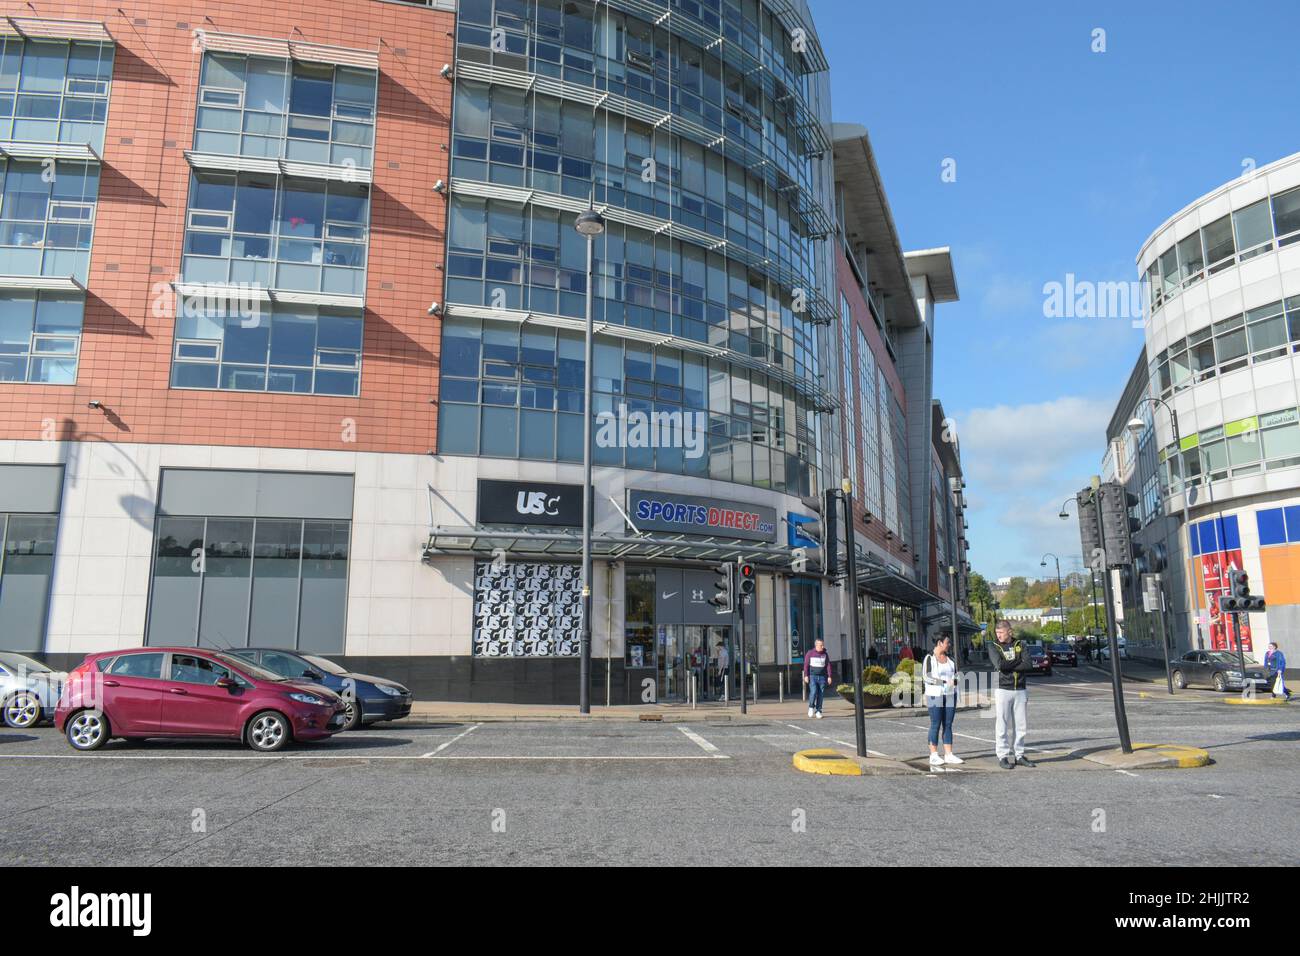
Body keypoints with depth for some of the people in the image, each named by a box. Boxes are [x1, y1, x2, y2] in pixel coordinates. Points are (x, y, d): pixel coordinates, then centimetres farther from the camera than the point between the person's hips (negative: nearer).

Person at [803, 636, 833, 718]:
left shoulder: (825, 654, 7)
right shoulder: (810, 653, -1)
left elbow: (828, 666, 6)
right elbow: (806, 665, -2)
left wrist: (829, 676, -2)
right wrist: (806, 676, -9)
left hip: (822, 677, 3)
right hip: (812, 676, -3)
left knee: (820, 694, 0)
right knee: (813, 692, -16)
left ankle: (818, 711, 8)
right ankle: (811, 707, 7)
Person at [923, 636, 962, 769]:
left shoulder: (950, 659, 14)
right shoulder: (929, 658, -5)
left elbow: (955, 676, 18)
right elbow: (926, 677, -13)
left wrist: (954, 681, -5)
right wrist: (944, 681, -20)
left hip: (950, 696, 6)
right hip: (935, 695, -6)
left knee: (948, 725, 5)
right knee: (935, 725, -4)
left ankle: (948, 754, 8)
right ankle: (934, 756, 0)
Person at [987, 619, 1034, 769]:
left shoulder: (1019, 645, 7)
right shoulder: (993, 647, 1)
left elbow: (1028, 665, -8)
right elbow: (999, 665, -17)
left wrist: (1008, 665, -13)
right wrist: (1017, 661, -7)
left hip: (1020, 690, 3)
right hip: (1002, 690, -3)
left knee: (1021, 725, 7)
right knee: (1003, 726, -2)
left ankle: (1019, 755, 17)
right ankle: (1003, 757, 4)